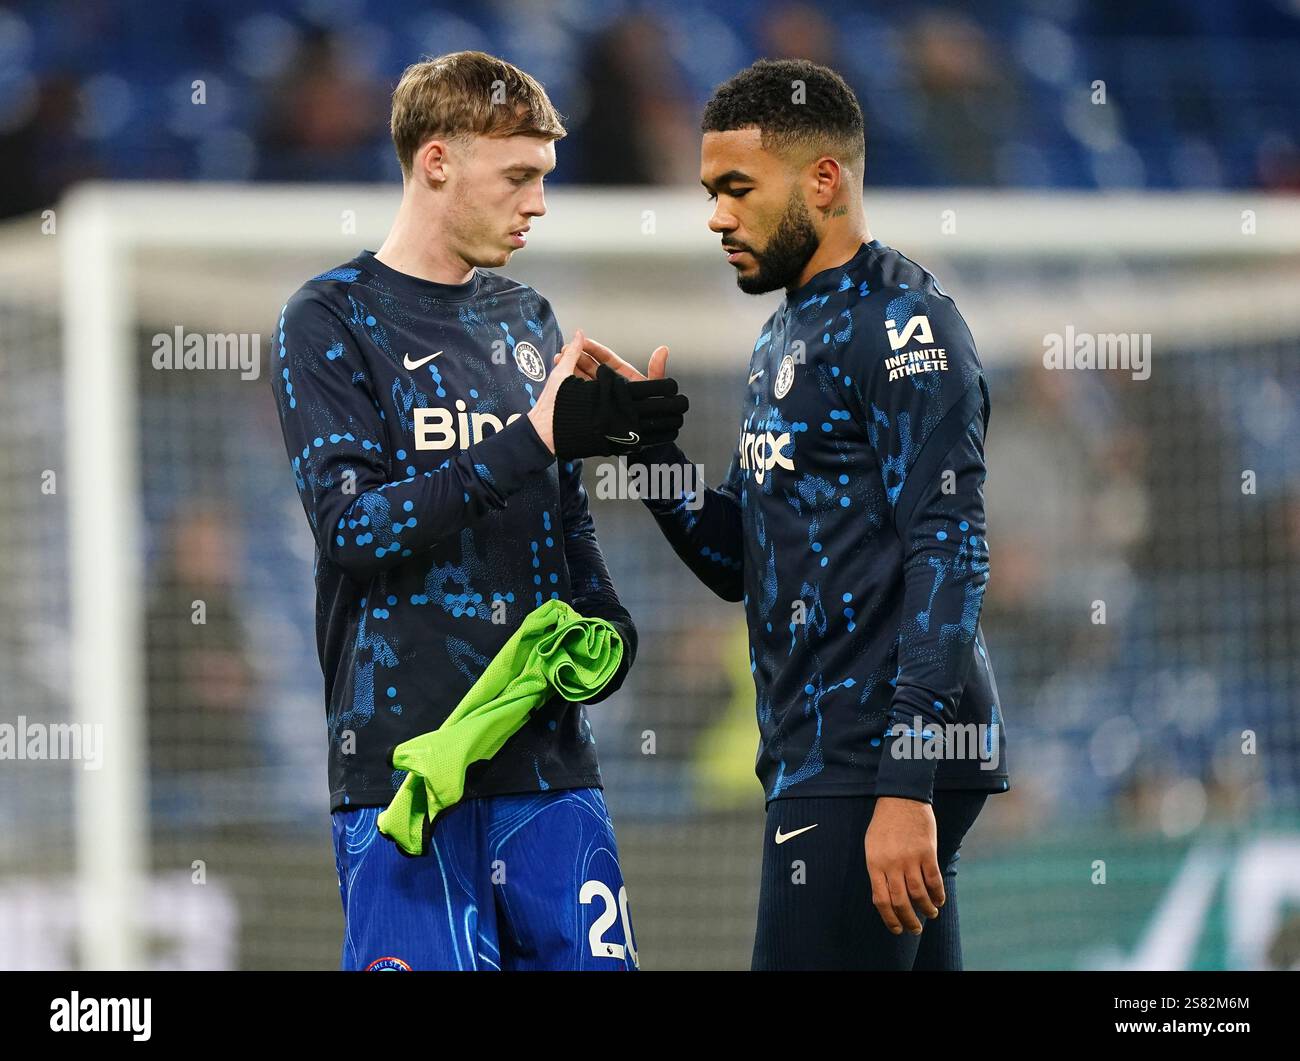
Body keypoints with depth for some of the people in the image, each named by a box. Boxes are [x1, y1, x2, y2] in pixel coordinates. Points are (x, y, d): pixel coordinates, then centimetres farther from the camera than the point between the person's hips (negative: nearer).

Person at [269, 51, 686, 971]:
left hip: (549, 753, 6)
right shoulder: (332, 322, -2)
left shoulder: (529, 321, 17)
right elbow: (354, 524, -14)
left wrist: (606, 627, 2)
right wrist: (535, 440, -20)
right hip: (402, 748, -6)